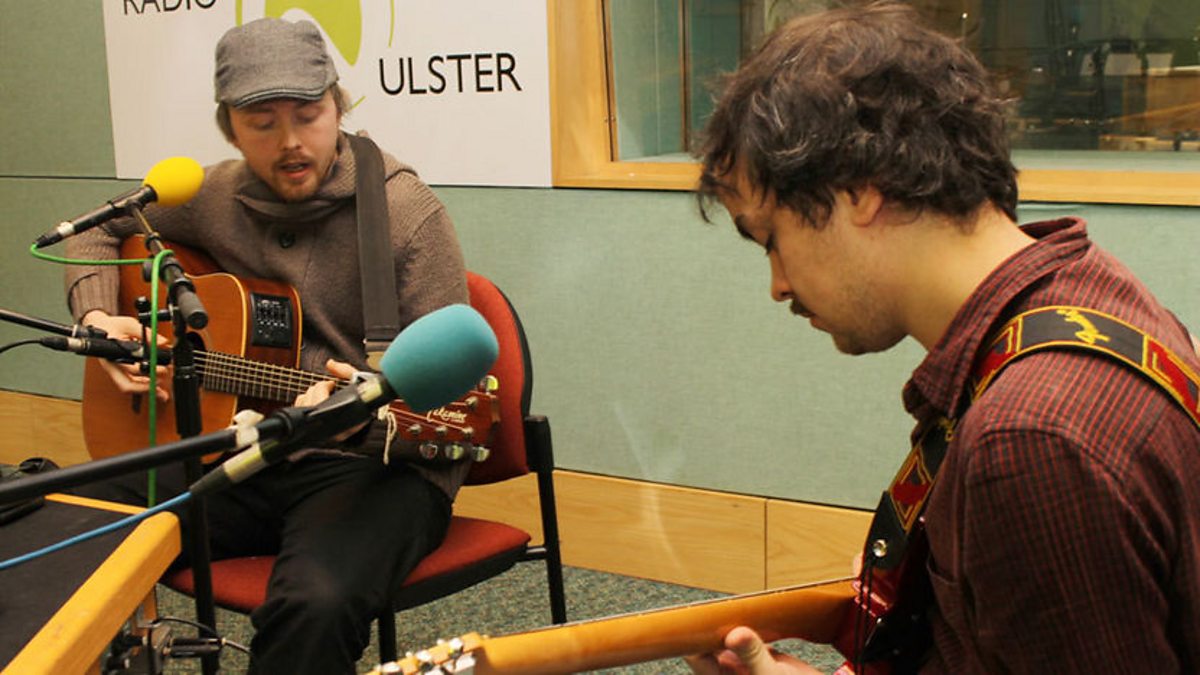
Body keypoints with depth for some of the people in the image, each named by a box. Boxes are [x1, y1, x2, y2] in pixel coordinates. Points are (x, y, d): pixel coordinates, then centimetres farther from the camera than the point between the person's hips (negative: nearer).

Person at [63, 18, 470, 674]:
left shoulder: (405, 211, -9)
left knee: (315, 605, -36)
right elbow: (98, 231, 26)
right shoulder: (214, 197, 8)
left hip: (374, 463, -5)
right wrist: (97, 318, 7)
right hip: (237, 449, 5)